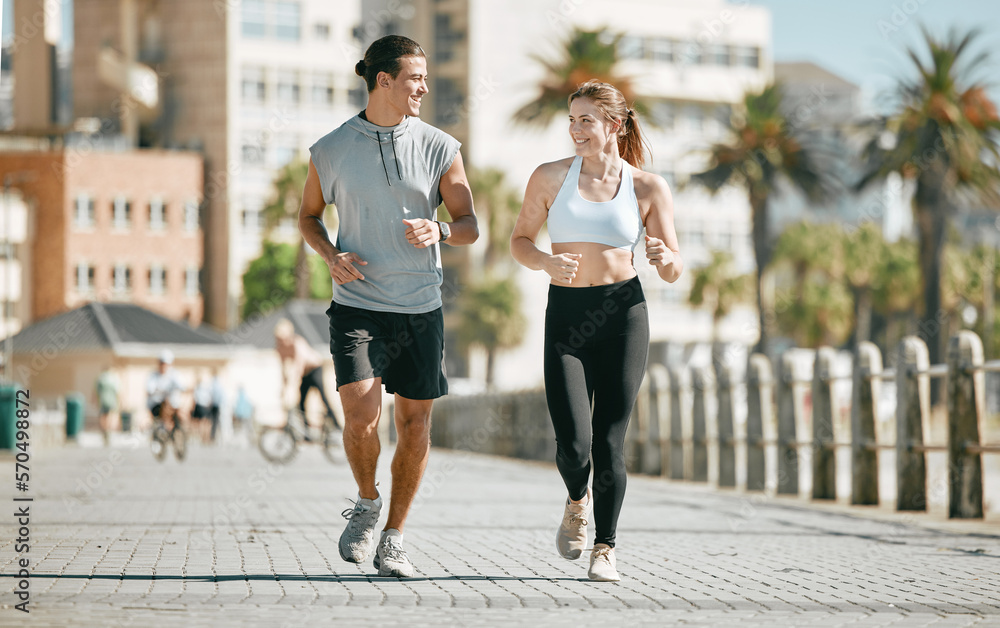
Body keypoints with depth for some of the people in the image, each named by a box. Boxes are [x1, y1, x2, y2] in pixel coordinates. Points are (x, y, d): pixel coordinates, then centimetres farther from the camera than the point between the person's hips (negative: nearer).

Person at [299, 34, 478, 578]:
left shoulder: (439, 148, 3)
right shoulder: (331, 150, 1)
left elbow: (469, 224, 6)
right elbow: (309, 216, 14)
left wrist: (438, 232, -16)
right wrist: (330, 255, -6)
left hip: (420, 308, 2)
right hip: (356, 305, -2)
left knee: (414, 424, 4)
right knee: (361, 417, -17)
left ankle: (393, 540, 21)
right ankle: (366, 503, 13)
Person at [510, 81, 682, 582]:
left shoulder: (648, 188, 3)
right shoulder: (551, 177, 4)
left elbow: (673, 273, 6)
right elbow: (519, 241, 12)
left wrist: (664, 256, -18)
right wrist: (547, 262, -9)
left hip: (623, 315, 0)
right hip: (566, 316, 0)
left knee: (609, 441, -4)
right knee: (573, 442, -10)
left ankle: (604, 548, 13)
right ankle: (578, 501, 24)